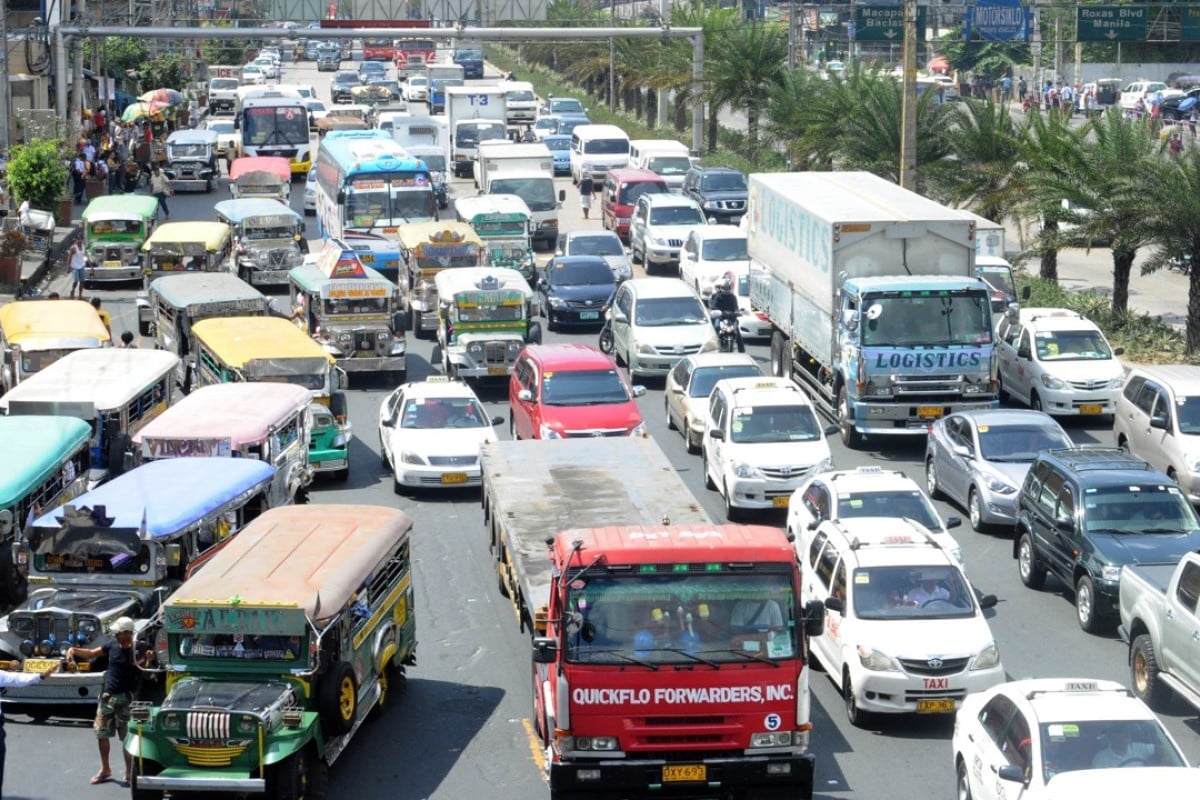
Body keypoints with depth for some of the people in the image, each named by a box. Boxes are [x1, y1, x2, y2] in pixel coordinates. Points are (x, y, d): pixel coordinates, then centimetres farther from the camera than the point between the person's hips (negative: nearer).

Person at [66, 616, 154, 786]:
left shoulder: (137, 650, -12)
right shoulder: (112, 646, 2)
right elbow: (91, 653, 12)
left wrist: (148, 660, -38)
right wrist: (73, 650, -3)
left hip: (125, 698, -6)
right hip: (107, 696, 6)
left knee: (127, 737, -1)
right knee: (101, 733, 13)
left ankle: (129, 773, 9)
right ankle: (105, 770, 29)